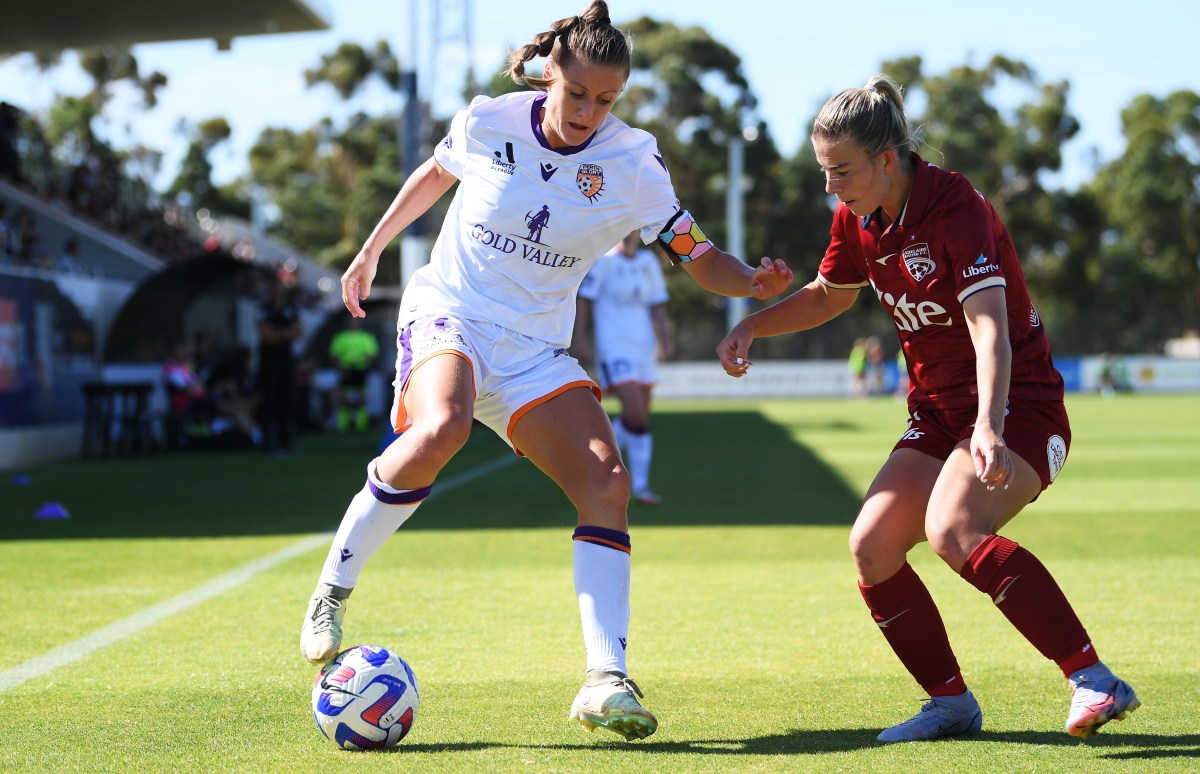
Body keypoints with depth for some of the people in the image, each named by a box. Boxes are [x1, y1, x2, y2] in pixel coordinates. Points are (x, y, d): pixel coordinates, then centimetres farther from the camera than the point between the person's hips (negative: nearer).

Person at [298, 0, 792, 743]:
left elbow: (698, 257, -5)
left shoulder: (632, 163, -7)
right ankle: (331, 591, -18)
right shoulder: (487, 122, -7)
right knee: (441, 429, -36)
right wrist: (370, 251, 23)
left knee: (608, 483, -16)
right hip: (448, 315, -3)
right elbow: (435, 174, 15)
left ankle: (605, 681, -15)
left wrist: (753, 281, -26)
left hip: (536, 349, 3)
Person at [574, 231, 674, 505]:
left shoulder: (648, 261, 11)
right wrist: (580, 337, -11)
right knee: (635, 413, -17)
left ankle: (640, 485, 10)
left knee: (641, 418, 5)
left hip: (643, 347, 6)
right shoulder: (603, 260, -6)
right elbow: (583, 298, -5)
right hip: (613, 348, -6)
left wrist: (664, 337, 9)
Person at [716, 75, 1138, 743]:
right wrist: (752, 326, 9)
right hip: (937, 410, 8)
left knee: (951, 528, -32)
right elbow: (828, 295, 24)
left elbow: (990, 328, -34)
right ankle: (952, 703, 5)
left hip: (1019, 404, -8)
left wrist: (989, 428, -47)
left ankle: (1094, 681, -31)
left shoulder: (956, 211, -22)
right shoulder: (858, 218, 2)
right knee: (872, 545, -10)